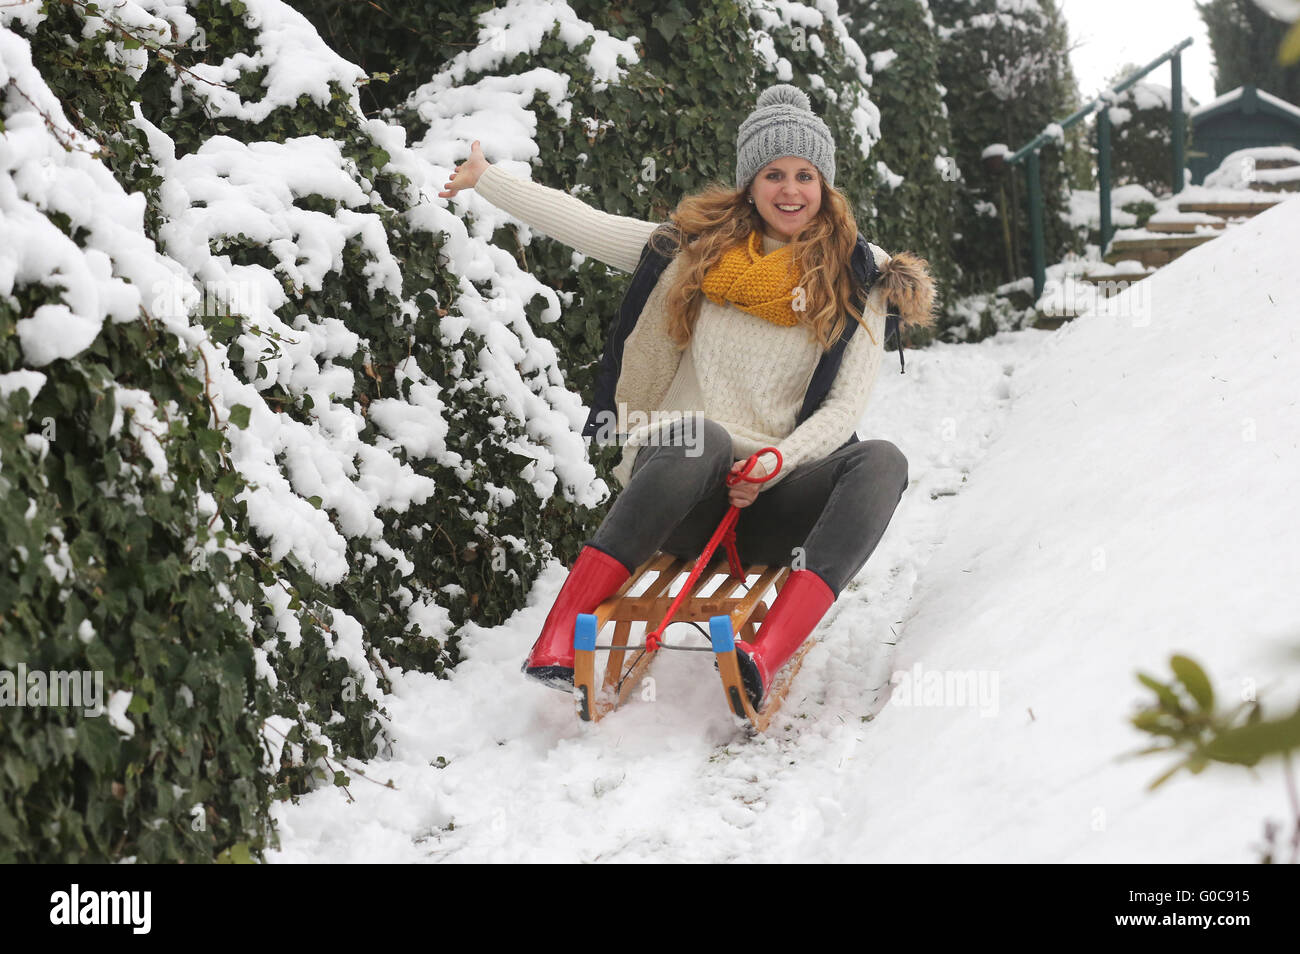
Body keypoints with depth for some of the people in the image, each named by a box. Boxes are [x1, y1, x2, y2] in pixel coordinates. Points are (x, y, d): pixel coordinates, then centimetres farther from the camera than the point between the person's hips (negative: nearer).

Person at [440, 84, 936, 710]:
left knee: (882, 461, -29)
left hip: (770, 496, 1)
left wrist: (775, 463, -14)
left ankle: (764, 658, -49)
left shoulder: (858, 280, 9)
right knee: (703, 437, -37)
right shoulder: (698, 248, 11)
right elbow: (580, 223, 9)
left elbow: (844, 408, 1)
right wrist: (482, 177, 6)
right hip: (676, 475, -1)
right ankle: (558, 640, -44)